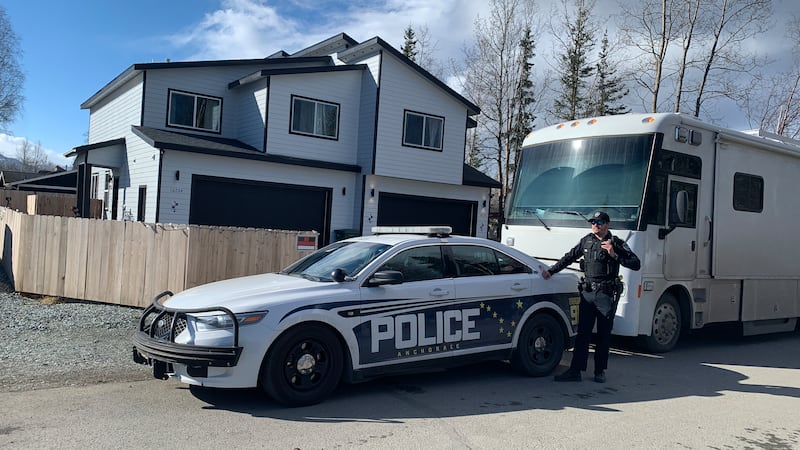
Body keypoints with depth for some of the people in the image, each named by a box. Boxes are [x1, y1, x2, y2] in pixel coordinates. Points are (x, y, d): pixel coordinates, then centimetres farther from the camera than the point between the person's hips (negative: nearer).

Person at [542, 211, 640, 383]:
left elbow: (636, 264, -8)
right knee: (582, 333, 0)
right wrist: (551, 271, 15)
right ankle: (575, 370, 0)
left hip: (607, 294, -3)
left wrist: (615, 255, -17)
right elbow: (569, 258, 19)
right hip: (587, 293, 3)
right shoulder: (586, 241, 10)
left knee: (604, 335, 5)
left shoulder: (616, 244, -1)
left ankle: (600, 371, 16)